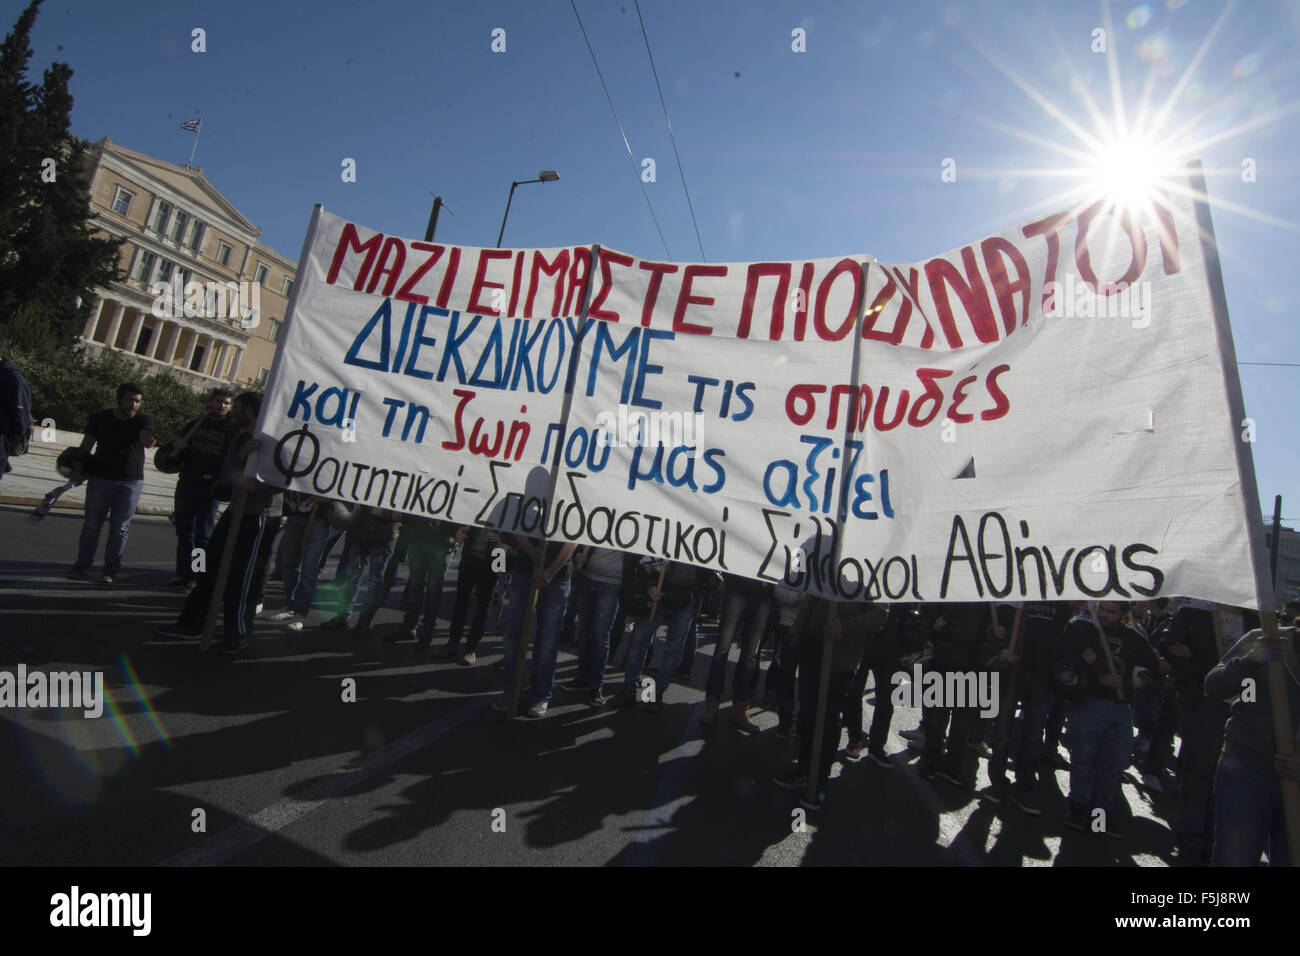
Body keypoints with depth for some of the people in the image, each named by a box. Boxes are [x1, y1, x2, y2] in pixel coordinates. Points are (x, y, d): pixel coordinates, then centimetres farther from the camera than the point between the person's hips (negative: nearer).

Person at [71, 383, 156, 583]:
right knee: (92, 523, 8)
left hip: (130, 482, -1)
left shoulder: (144, 420, -3)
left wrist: (147, 441, -48)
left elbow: (144, 435, -25)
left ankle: (112, 567, 11)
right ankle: (83, 563, 21)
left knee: (120, 527, 2)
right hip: (100, 478, 1)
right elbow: (86, 446, 6)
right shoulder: (100, 418, 1)